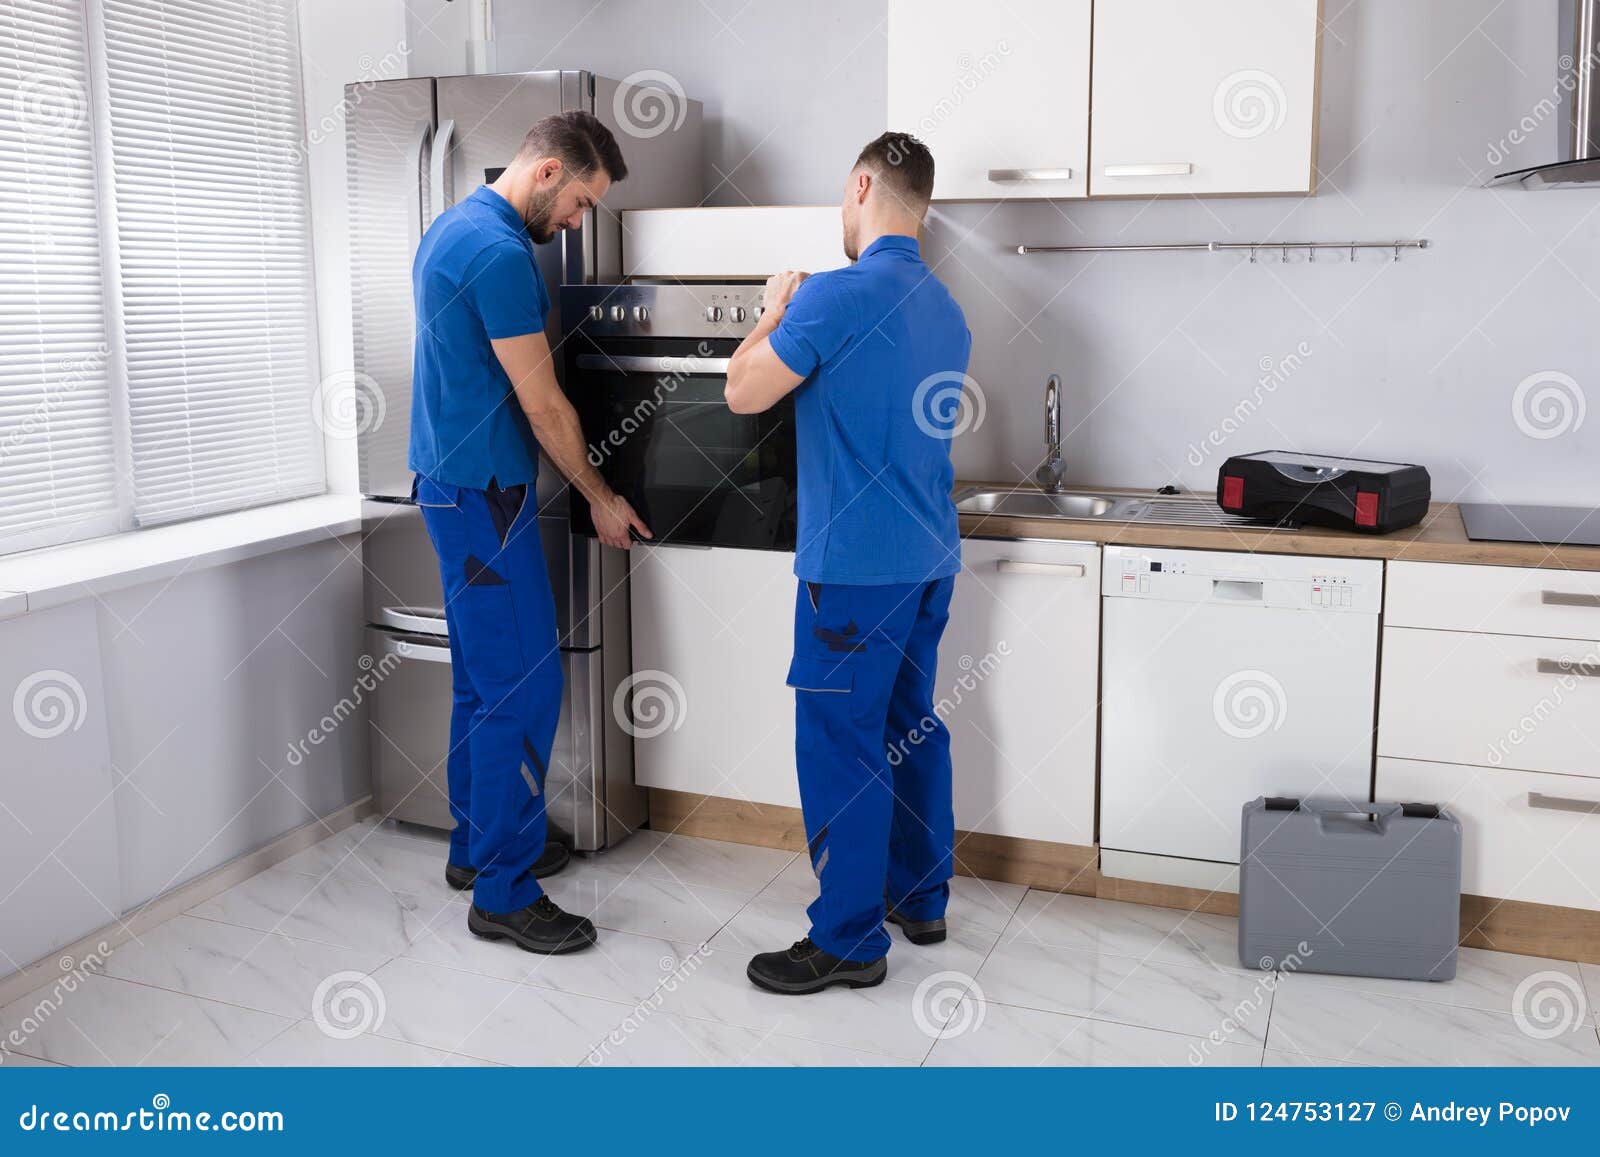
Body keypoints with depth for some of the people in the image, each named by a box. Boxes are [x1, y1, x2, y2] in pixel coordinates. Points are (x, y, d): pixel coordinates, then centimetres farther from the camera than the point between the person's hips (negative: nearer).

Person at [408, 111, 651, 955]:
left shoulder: (452, 227, 14)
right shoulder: (500, 254, -19)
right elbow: (543, 407, -15)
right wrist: (600, 499, -3)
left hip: (449, 479, 11)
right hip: (482, 494, -11)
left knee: (484, 679, 17)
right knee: (523, 688, -6)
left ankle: (477, 845, 29)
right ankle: (503, 894, 1)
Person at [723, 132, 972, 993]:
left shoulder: (837, 297, -16)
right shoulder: (946, 310, 11)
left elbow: (742, 393, -8)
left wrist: (776, 311, 8)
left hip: (856, 566, -9)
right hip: (929, 560, 9)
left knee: (841, 747, -1)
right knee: (914, 728, 17)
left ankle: (849, 940, 8)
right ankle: (921, 899, 30)